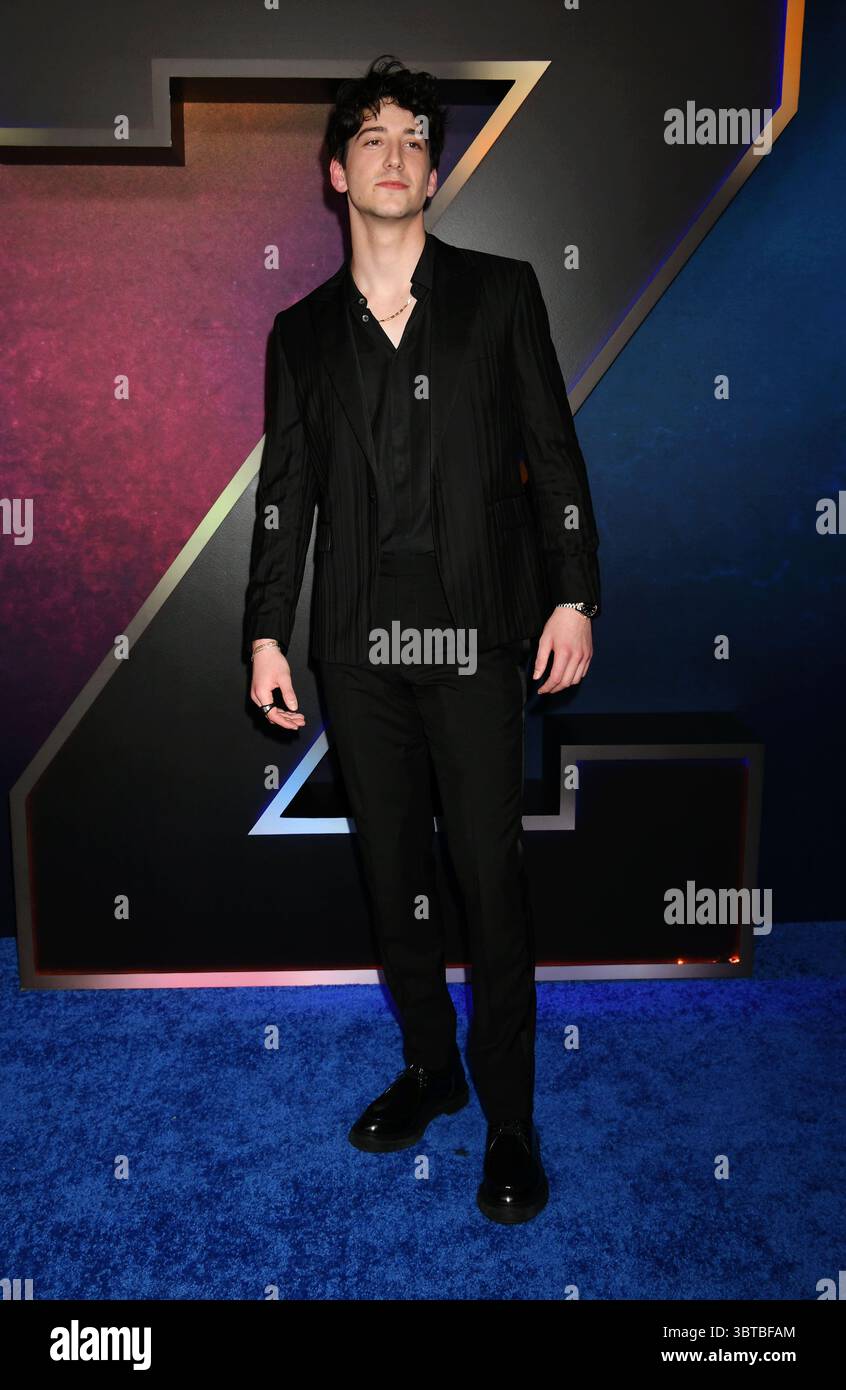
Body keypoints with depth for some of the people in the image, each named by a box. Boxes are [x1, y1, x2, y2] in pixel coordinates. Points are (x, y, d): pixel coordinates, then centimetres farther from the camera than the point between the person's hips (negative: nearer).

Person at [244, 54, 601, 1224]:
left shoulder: (500, 292, 7)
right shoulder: (304, 330, 13)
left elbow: (554, 453, 3)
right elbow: (284, 491, 11)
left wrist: (573, 596, -5)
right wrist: (267, 631, 4)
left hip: (477, 637, -3)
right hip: (357, 644, 3)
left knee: (491, 875, -2)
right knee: (393, 870, 11)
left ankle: (510, 1120, 16)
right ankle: (429, 1067, 32)